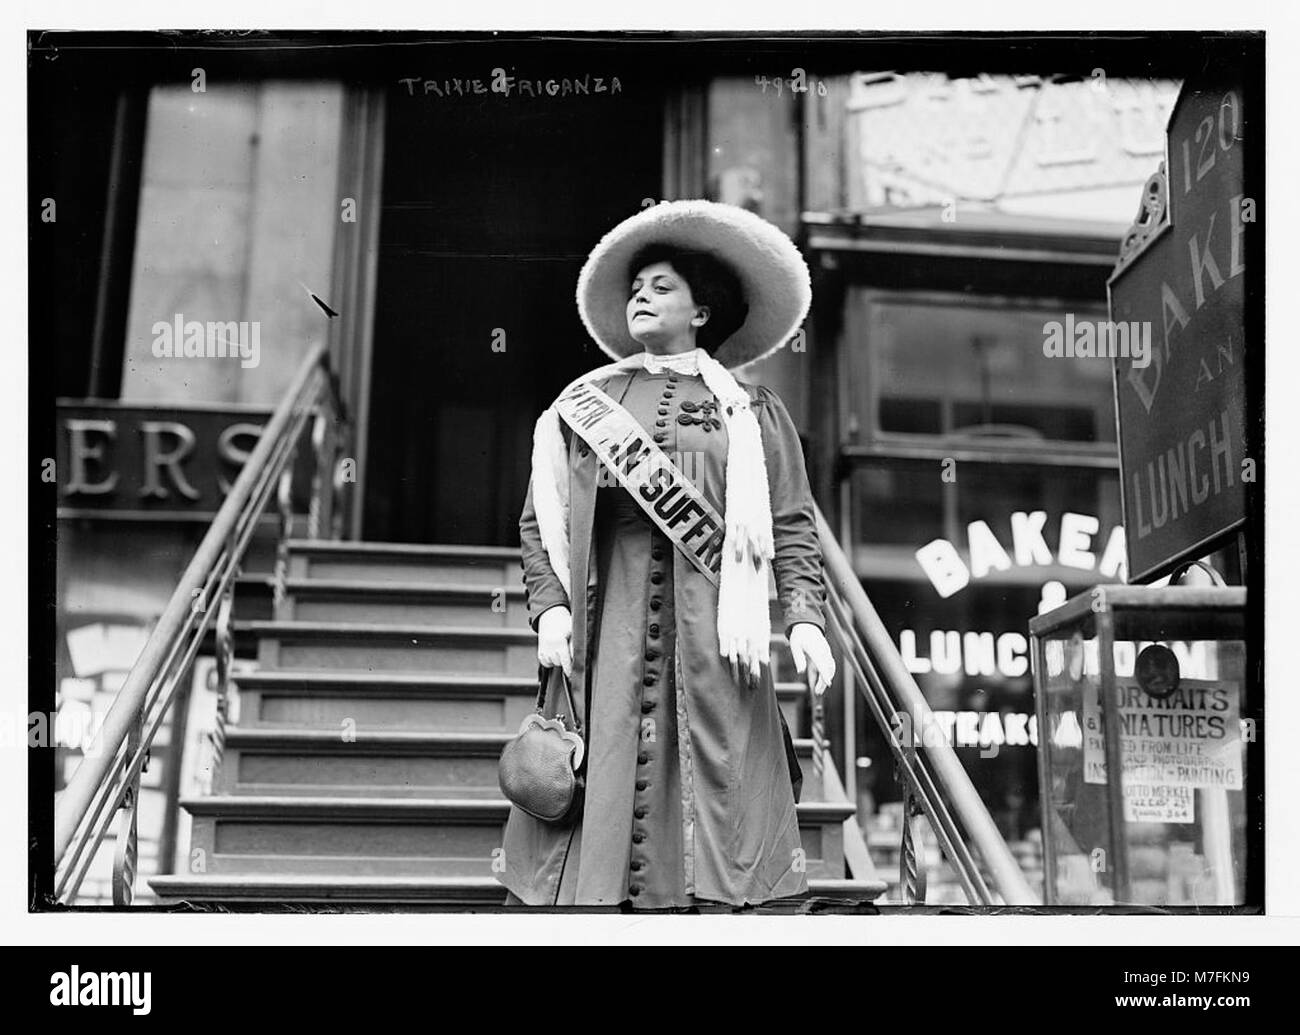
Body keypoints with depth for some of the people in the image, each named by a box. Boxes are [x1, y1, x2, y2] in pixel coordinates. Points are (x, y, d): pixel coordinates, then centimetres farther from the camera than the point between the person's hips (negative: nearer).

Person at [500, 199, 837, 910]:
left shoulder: (751, 410, 12)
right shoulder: (582, 402, 16)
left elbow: (792, 526, 4)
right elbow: (538, 521, 12)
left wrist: (805, 618, -8)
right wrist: (549, 607, -2)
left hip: (712, 634, -1)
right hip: (605, 629, 1)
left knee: (711, 815, -4)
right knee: (599, 797, -3)